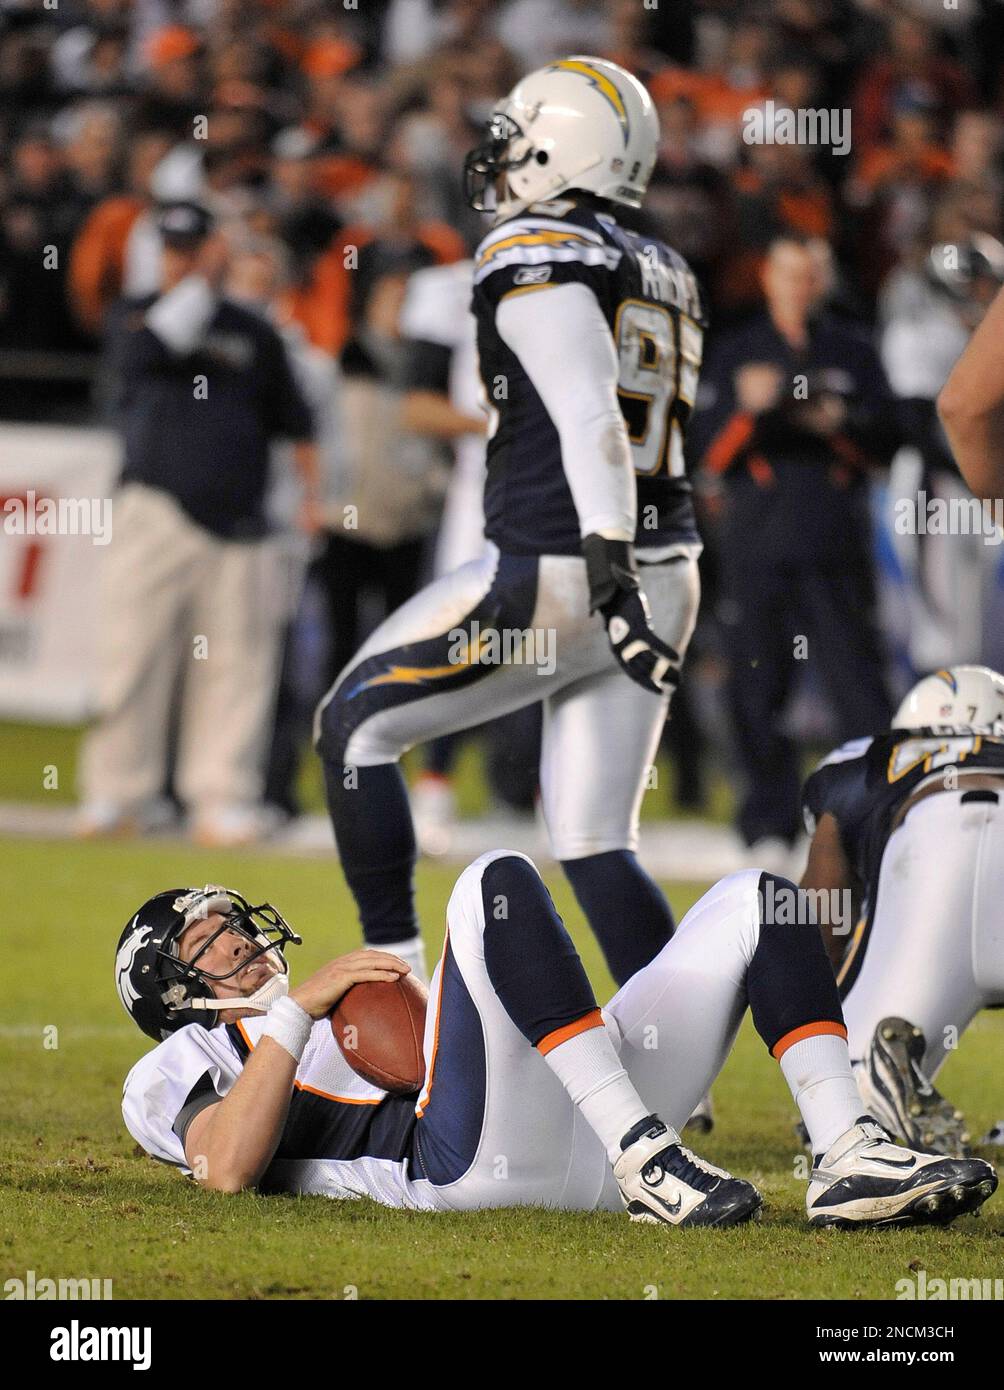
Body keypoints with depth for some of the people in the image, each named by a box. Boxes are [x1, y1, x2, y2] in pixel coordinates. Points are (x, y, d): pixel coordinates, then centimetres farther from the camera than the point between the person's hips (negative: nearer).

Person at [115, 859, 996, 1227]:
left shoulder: (351, 1023, 43)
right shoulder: (179, 1070, 20)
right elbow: (228, 1170, -5)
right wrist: (299, 1010, -3)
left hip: (576, 1144, 8)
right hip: (472, 1159, -8)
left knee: (755, 901, 6)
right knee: (499, 881, -26)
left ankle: (849, 1160, -17)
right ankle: (646, 1159, -37)